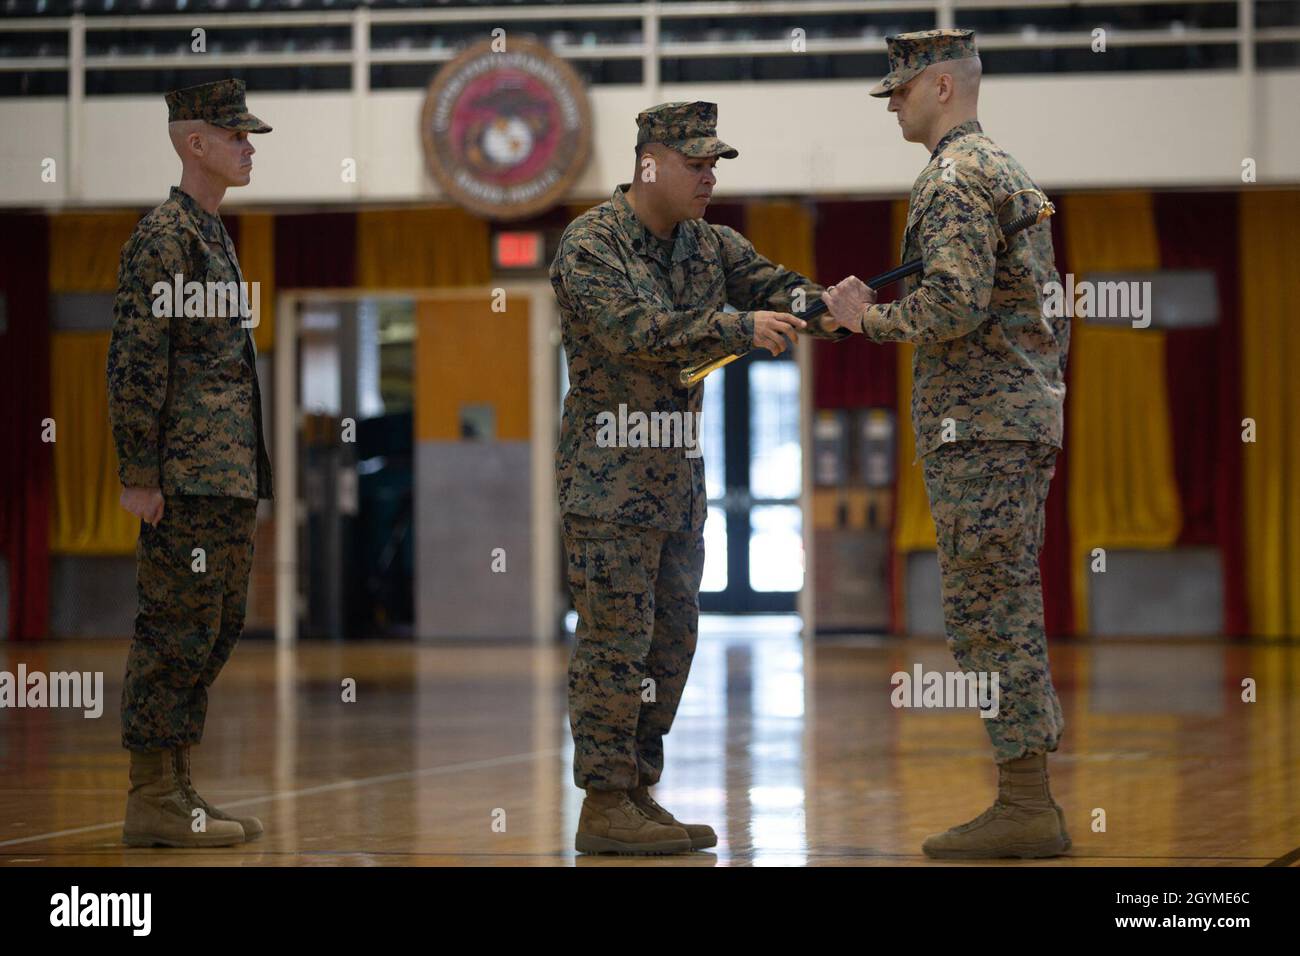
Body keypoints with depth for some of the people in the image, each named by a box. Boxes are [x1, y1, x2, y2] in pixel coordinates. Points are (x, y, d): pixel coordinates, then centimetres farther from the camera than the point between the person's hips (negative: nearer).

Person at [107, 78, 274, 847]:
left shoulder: (213, 235, 18)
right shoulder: (164, 236, -11)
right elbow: (135, 363, -16)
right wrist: (138, 474, -19)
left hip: (229, 478, 10)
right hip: (187, 479, -10)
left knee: (214, 632, 12)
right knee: (178, 631, -7)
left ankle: (177, 788, 17)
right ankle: (153, 799, -2)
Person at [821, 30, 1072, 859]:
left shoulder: (953, 178, -12)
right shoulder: (1012, 174, 21)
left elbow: (955, 302, -25)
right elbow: (1052, 309, 23)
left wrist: (870, 318, -10)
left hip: (978, 429, -10)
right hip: (1026, 422, 10)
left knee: (989, 614, -9)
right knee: (1011, 613, 10)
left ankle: (1024, 808, -9)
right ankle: (1033, 807, 11)